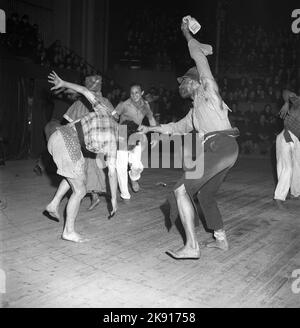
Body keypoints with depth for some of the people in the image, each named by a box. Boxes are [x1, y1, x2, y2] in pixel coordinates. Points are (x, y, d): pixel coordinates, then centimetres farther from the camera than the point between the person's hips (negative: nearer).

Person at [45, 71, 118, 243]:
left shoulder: (105, 113, 10)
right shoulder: (112, 144, -3)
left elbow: (85, 90, 11)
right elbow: (112, 172, -1)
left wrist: (63, 83, 22)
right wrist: (114, 199, 8)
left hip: (60, 134, 8)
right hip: (67, 146, -8)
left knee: (78, 174, 29)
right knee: (80, 191, 5)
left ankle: (54, 204, 25)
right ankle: (69, 231, 15)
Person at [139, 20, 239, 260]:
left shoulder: (208, 88, 7)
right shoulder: (195, 111, 29)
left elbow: (199, 56, 4)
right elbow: (178, 128, 38)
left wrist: (187, 33, 19)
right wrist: (152, 129, 41)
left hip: (219, 147, -10)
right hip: (225, 151, 10)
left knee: (182, 190, -11)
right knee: (204, 195, 22)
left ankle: (192, 247, -12)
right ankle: (221, 240, 31)